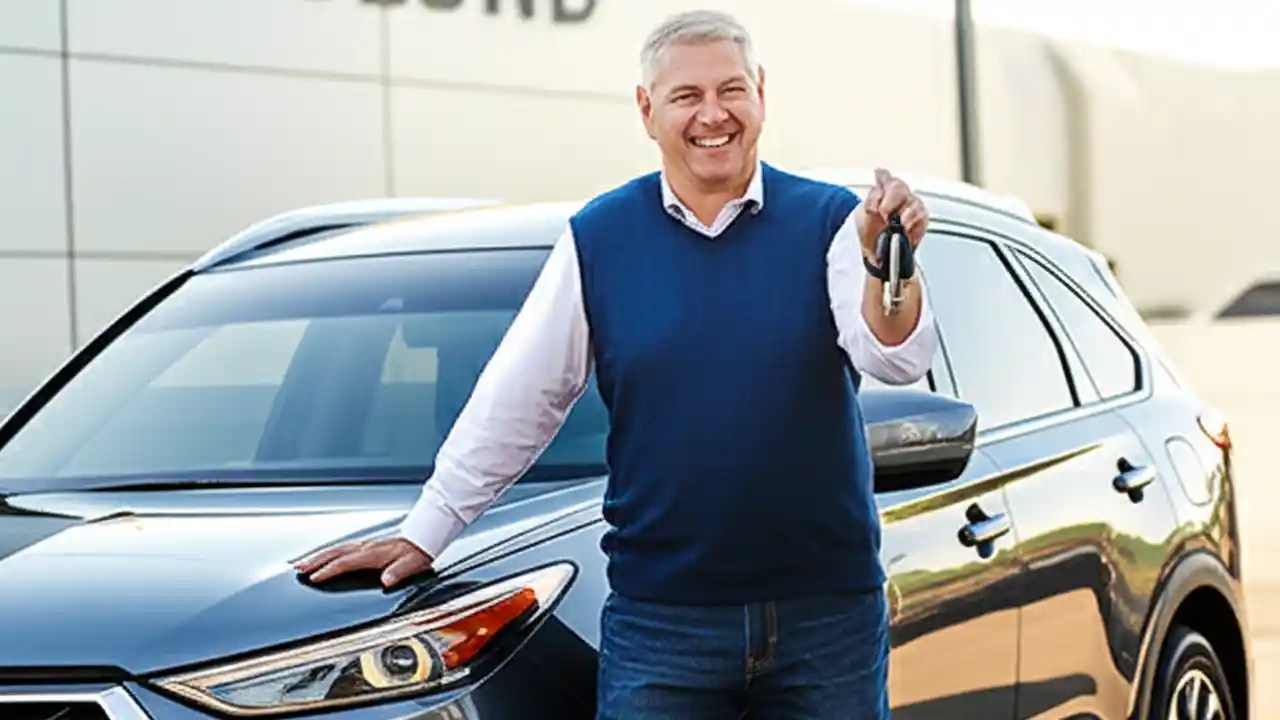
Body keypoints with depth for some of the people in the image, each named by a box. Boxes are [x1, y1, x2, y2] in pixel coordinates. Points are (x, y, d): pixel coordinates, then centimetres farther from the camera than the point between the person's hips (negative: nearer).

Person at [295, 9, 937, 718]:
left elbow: (896, 359, -12)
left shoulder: (826, 221, 1)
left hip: (827, 612, 0)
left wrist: (889, 261, -32)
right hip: (659, 618, 1)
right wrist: (424, 531, 7)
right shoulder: (598, 238, 5)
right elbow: (514, 402, 8)